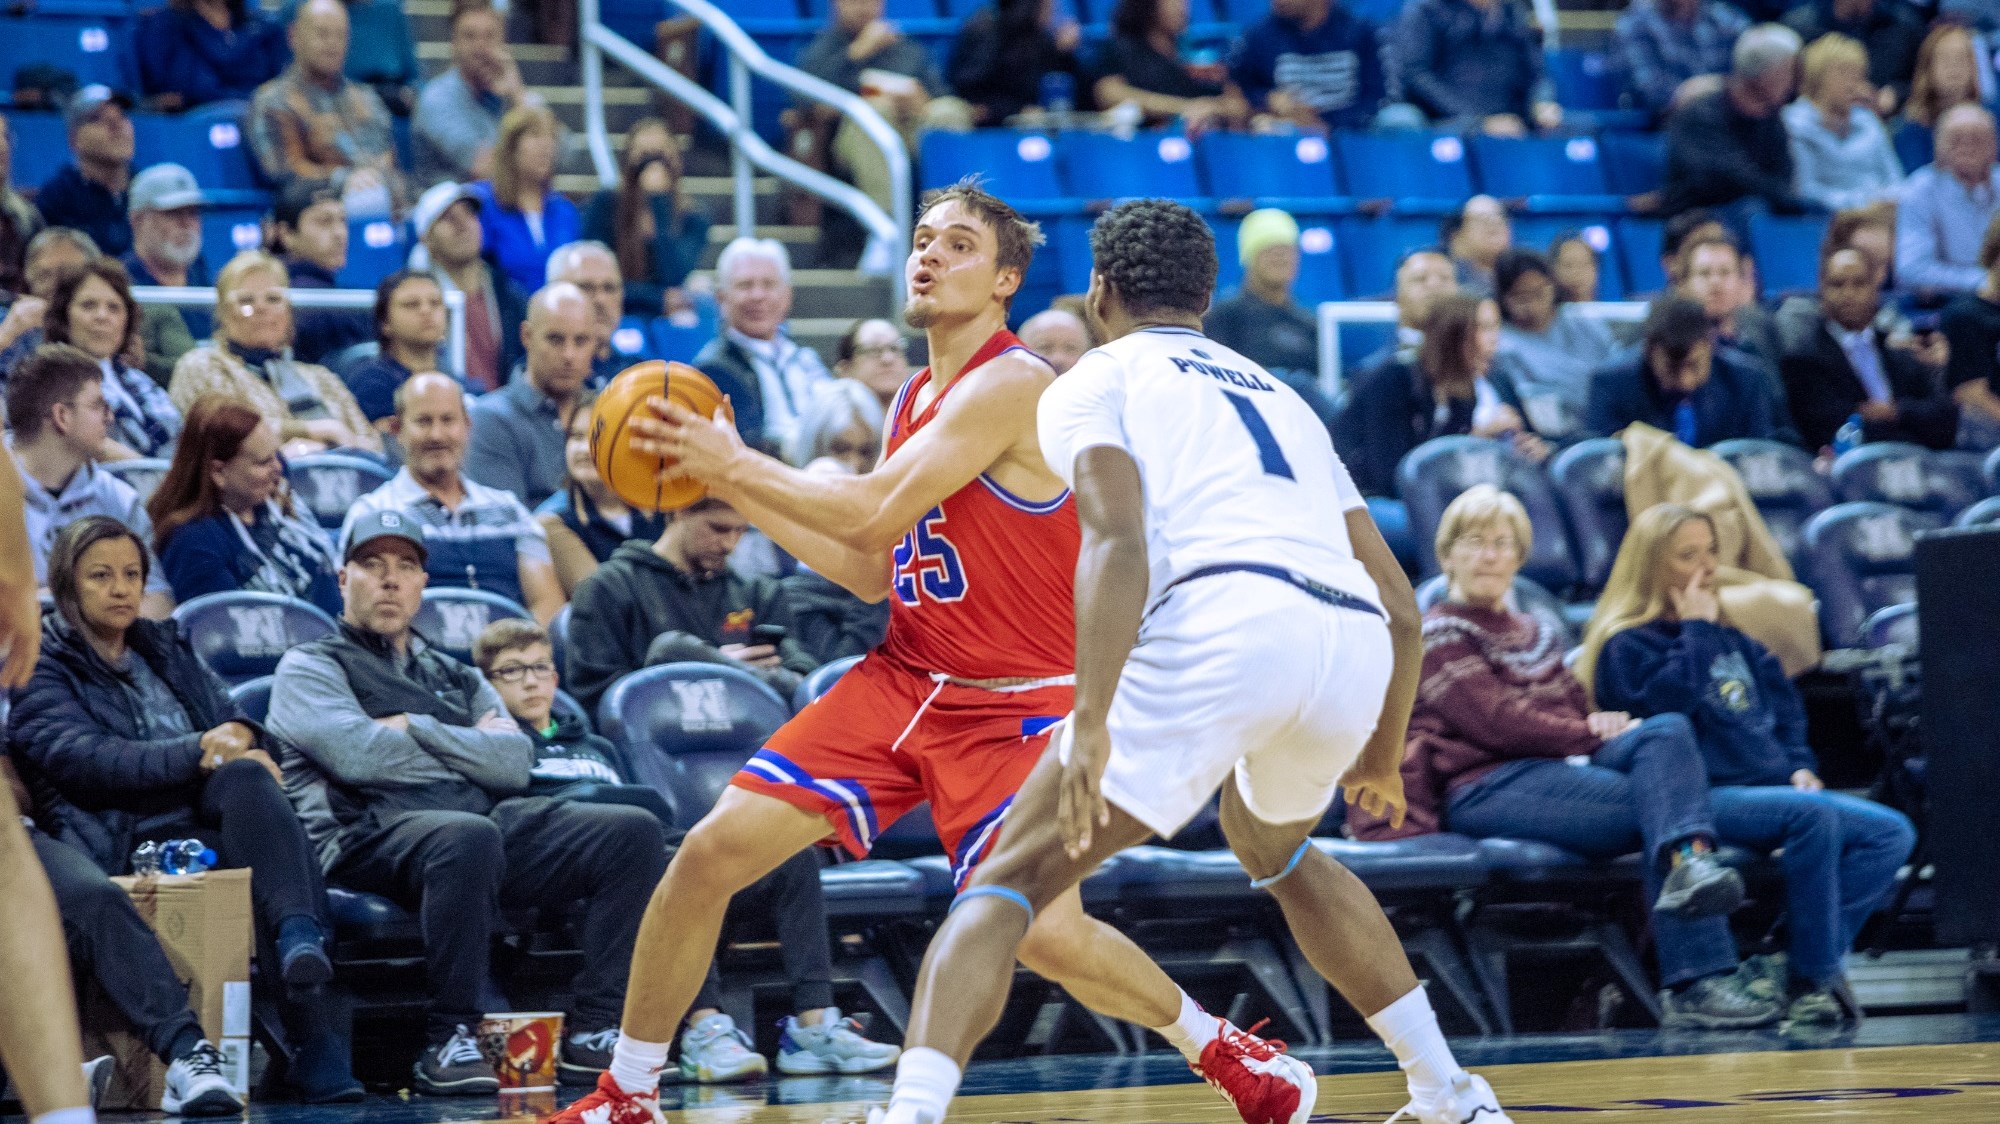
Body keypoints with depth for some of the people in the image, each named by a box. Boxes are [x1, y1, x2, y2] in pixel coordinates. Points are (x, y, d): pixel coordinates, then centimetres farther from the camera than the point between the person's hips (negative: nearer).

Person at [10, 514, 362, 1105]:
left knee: (247, 777, -33)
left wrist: (237, 736, -8)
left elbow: (249, 735, 19)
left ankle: (301, 940, -56)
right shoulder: (40, 668, 12)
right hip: (128, 843, -4)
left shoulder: (169, 648, 30)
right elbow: (83, 759, -7)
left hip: (210, 815, 4)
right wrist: (199, 752, -16)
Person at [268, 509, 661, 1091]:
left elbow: (515, 762, 11)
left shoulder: (457, 677, 31)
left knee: (634, 831, -16)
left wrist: (414, 728, 3)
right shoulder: (310, 668, 16)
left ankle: (591, 1031, -19)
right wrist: (470, 742, 6)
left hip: (491, 818, 6)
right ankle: (447, 1039, -30)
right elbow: (355, 754, -5)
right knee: (467, 838, -42)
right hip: (373, 835, -6)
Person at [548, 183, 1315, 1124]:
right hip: (903, 683, 8)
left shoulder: (1010, 385, -15)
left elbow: (875, 516, -22)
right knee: (711, 851, -4)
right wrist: (733, 488, 12)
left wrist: (737, 463, -13)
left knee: (1041, 926, -21)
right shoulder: (915, 400, 13)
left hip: (1019, 704, -7)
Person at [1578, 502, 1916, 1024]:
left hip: (1772, 785, 8)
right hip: (1702, 798, -8)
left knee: (1892, 834, -11)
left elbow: (1783, 706, 27)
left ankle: (1812, 962, -20)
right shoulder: (1627, 645, 2)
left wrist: (1799, 765, 9)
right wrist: (1696, 630, -7)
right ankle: (1813, 977, -28)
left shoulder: (1732, 640, 24)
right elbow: (1667, 703, -17)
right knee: (1813, 818, -35)